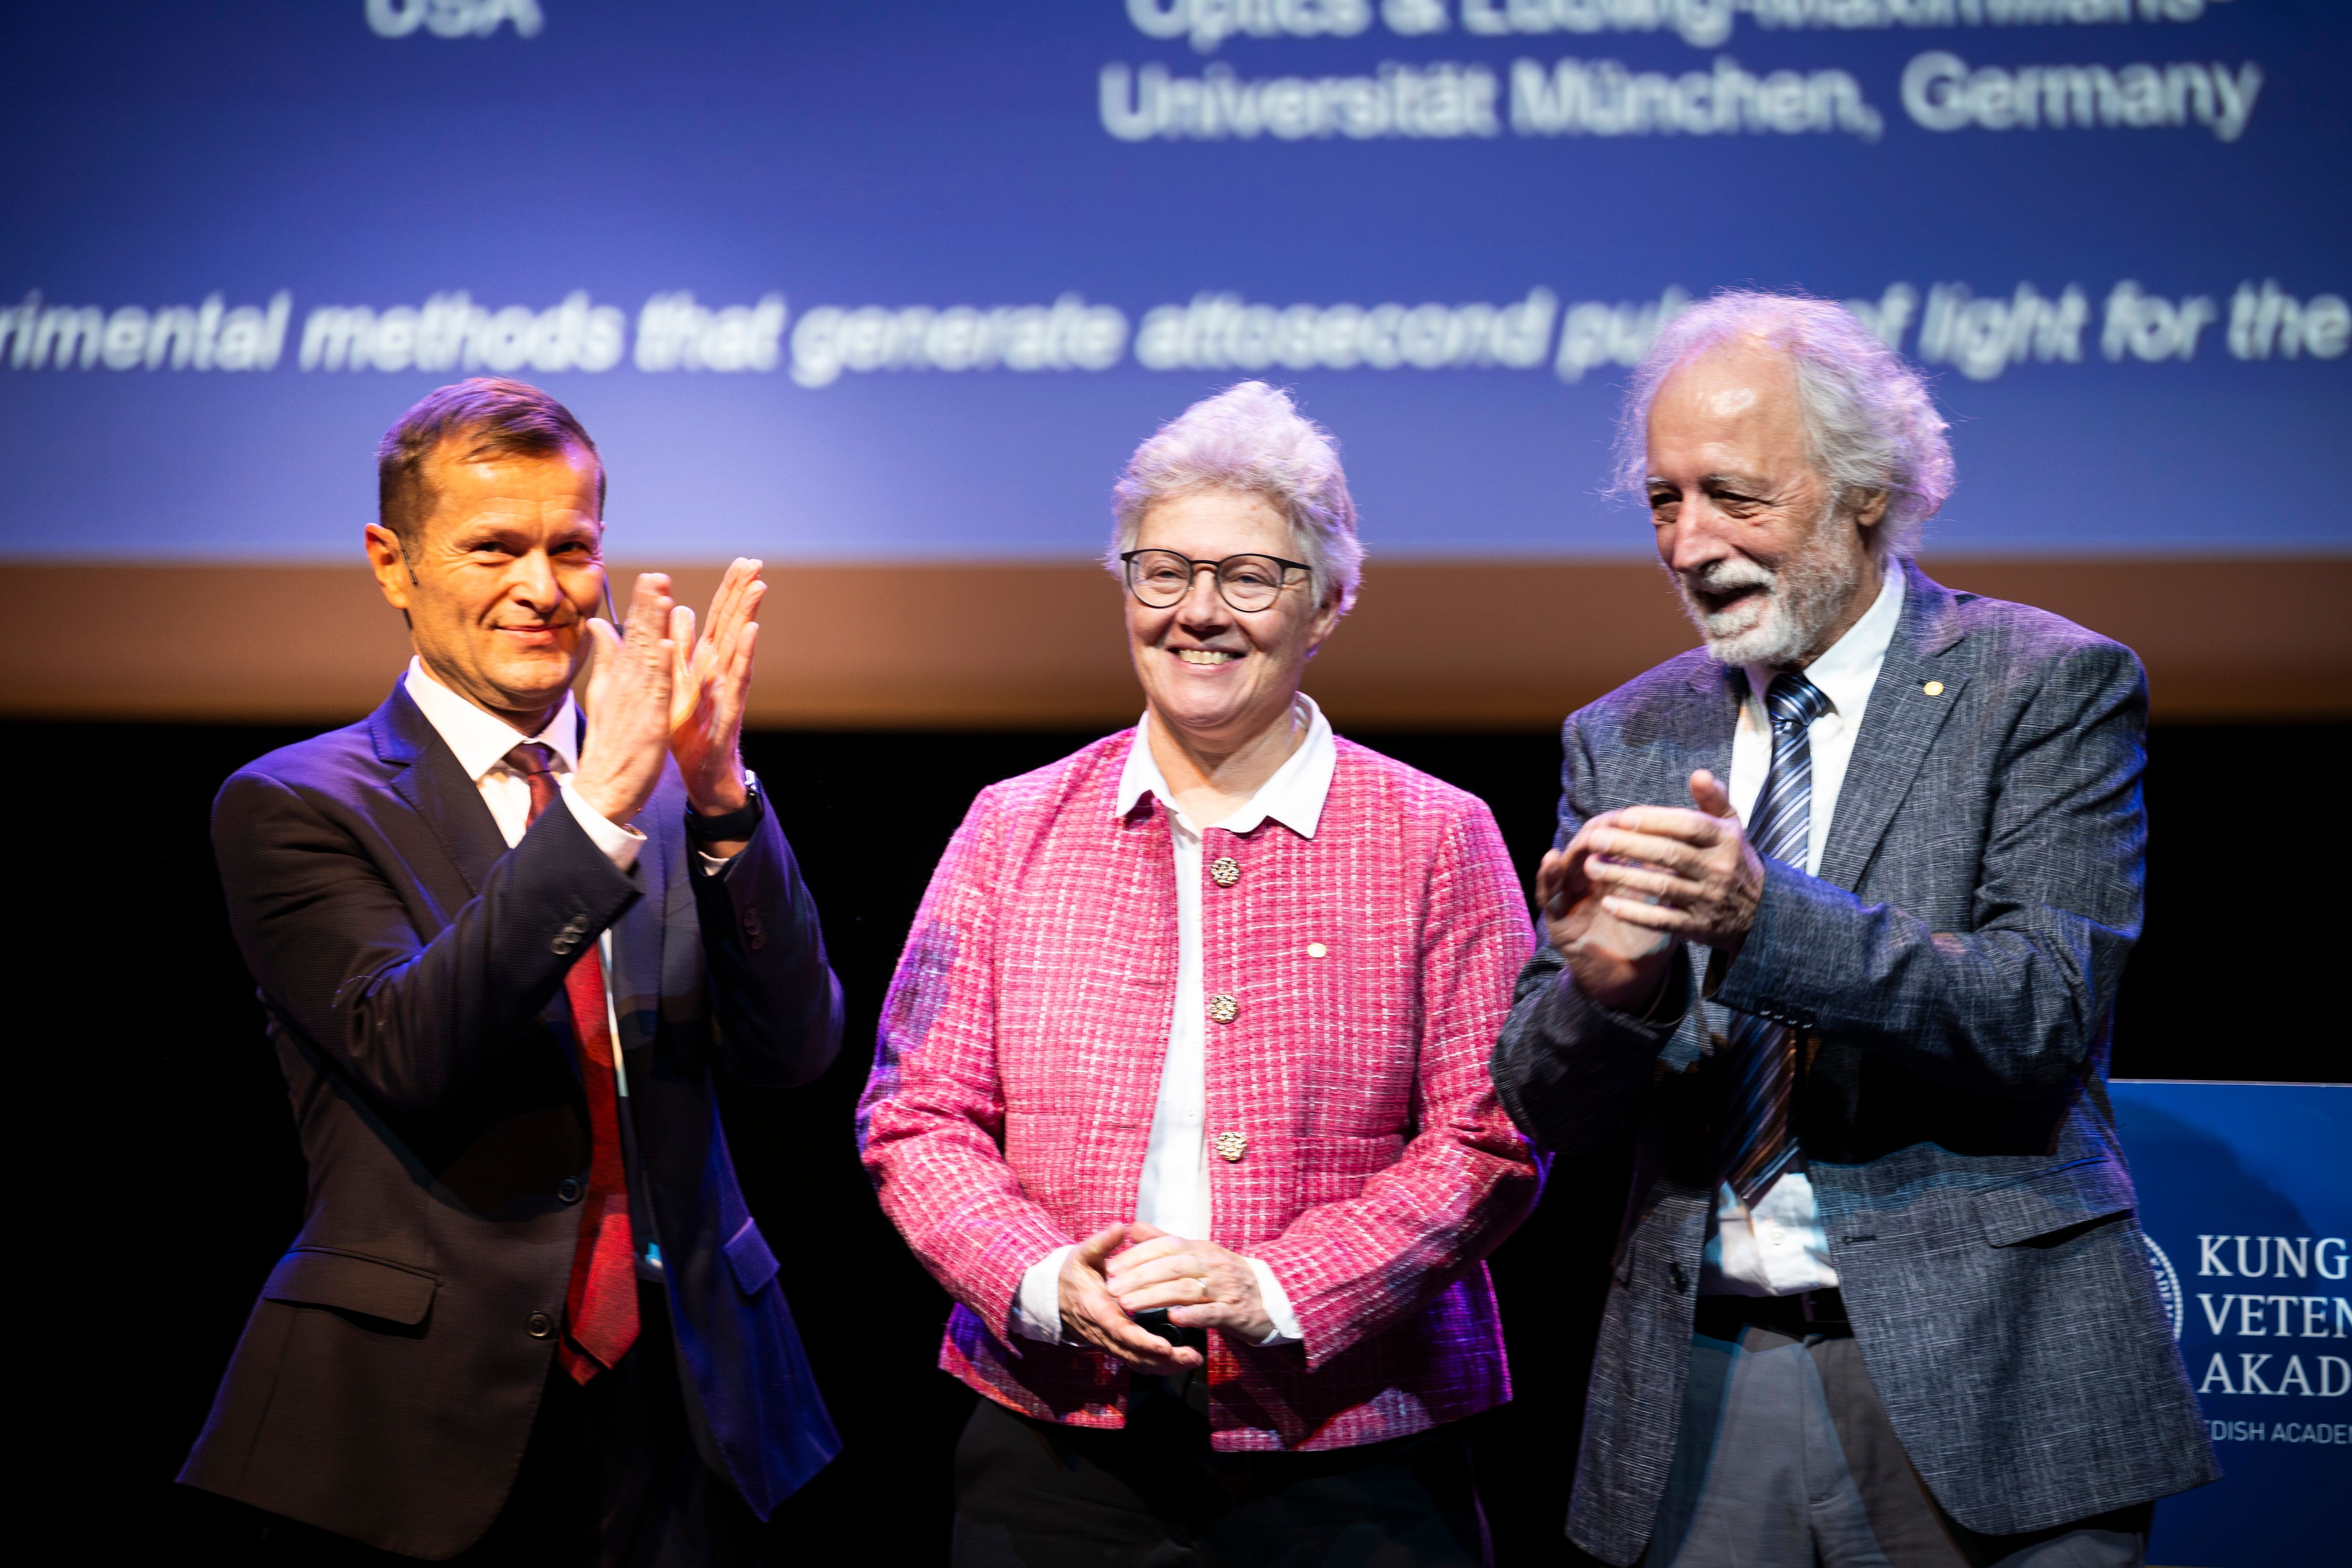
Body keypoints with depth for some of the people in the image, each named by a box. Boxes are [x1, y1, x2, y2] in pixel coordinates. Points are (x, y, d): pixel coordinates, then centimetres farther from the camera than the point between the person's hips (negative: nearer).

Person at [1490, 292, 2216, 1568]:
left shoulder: (2049, 686, -2)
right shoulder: (1623, 742, 10)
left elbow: (2045, 1014, -14)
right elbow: (1541, 1105, 5)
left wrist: (1763, 916, -27)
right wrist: (1606, 984, -18)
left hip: (1977, 1381, -3)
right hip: (1699, 1397, 3)